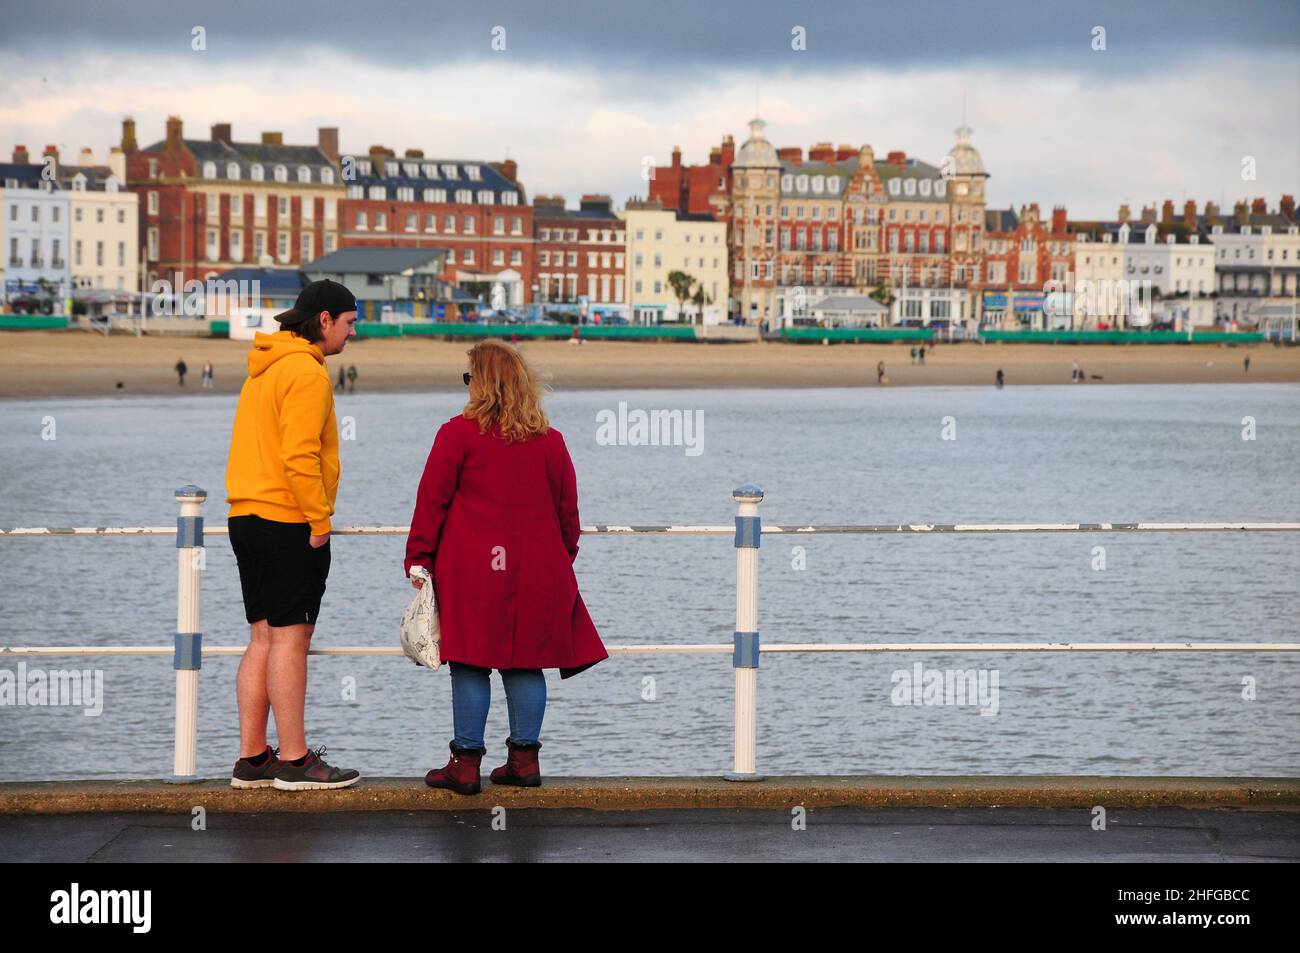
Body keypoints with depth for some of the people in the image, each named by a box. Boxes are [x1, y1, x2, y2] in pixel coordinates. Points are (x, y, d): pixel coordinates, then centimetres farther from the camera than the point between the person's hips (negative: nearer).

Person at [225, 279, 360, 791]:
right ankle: (294, 761, -4)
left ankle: (252, 759, 13)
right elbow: (299, 455, -21)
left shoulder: (263, 369, 18)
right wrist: (320, 520, -16)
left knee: (263, 640, 11)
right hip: (288, 523, -9)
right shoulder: (306, 370, -13)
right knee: (290, 638, -6)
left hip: (247, 518, 9)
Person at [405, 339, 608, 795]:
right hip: (537, 574, 4)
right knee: (526, 664, 9)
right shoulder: (550, 440, 7)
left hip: (472, 570, -4)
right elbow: (567, 509, 14)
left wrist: (419, 558, 2)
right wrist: (563, 560, 25)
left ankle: (466, 762, 0)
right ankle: (524, 756, 10)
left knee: (469, 664, 0)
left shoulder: (458, 434, -5)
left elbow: (432, 500, -4)